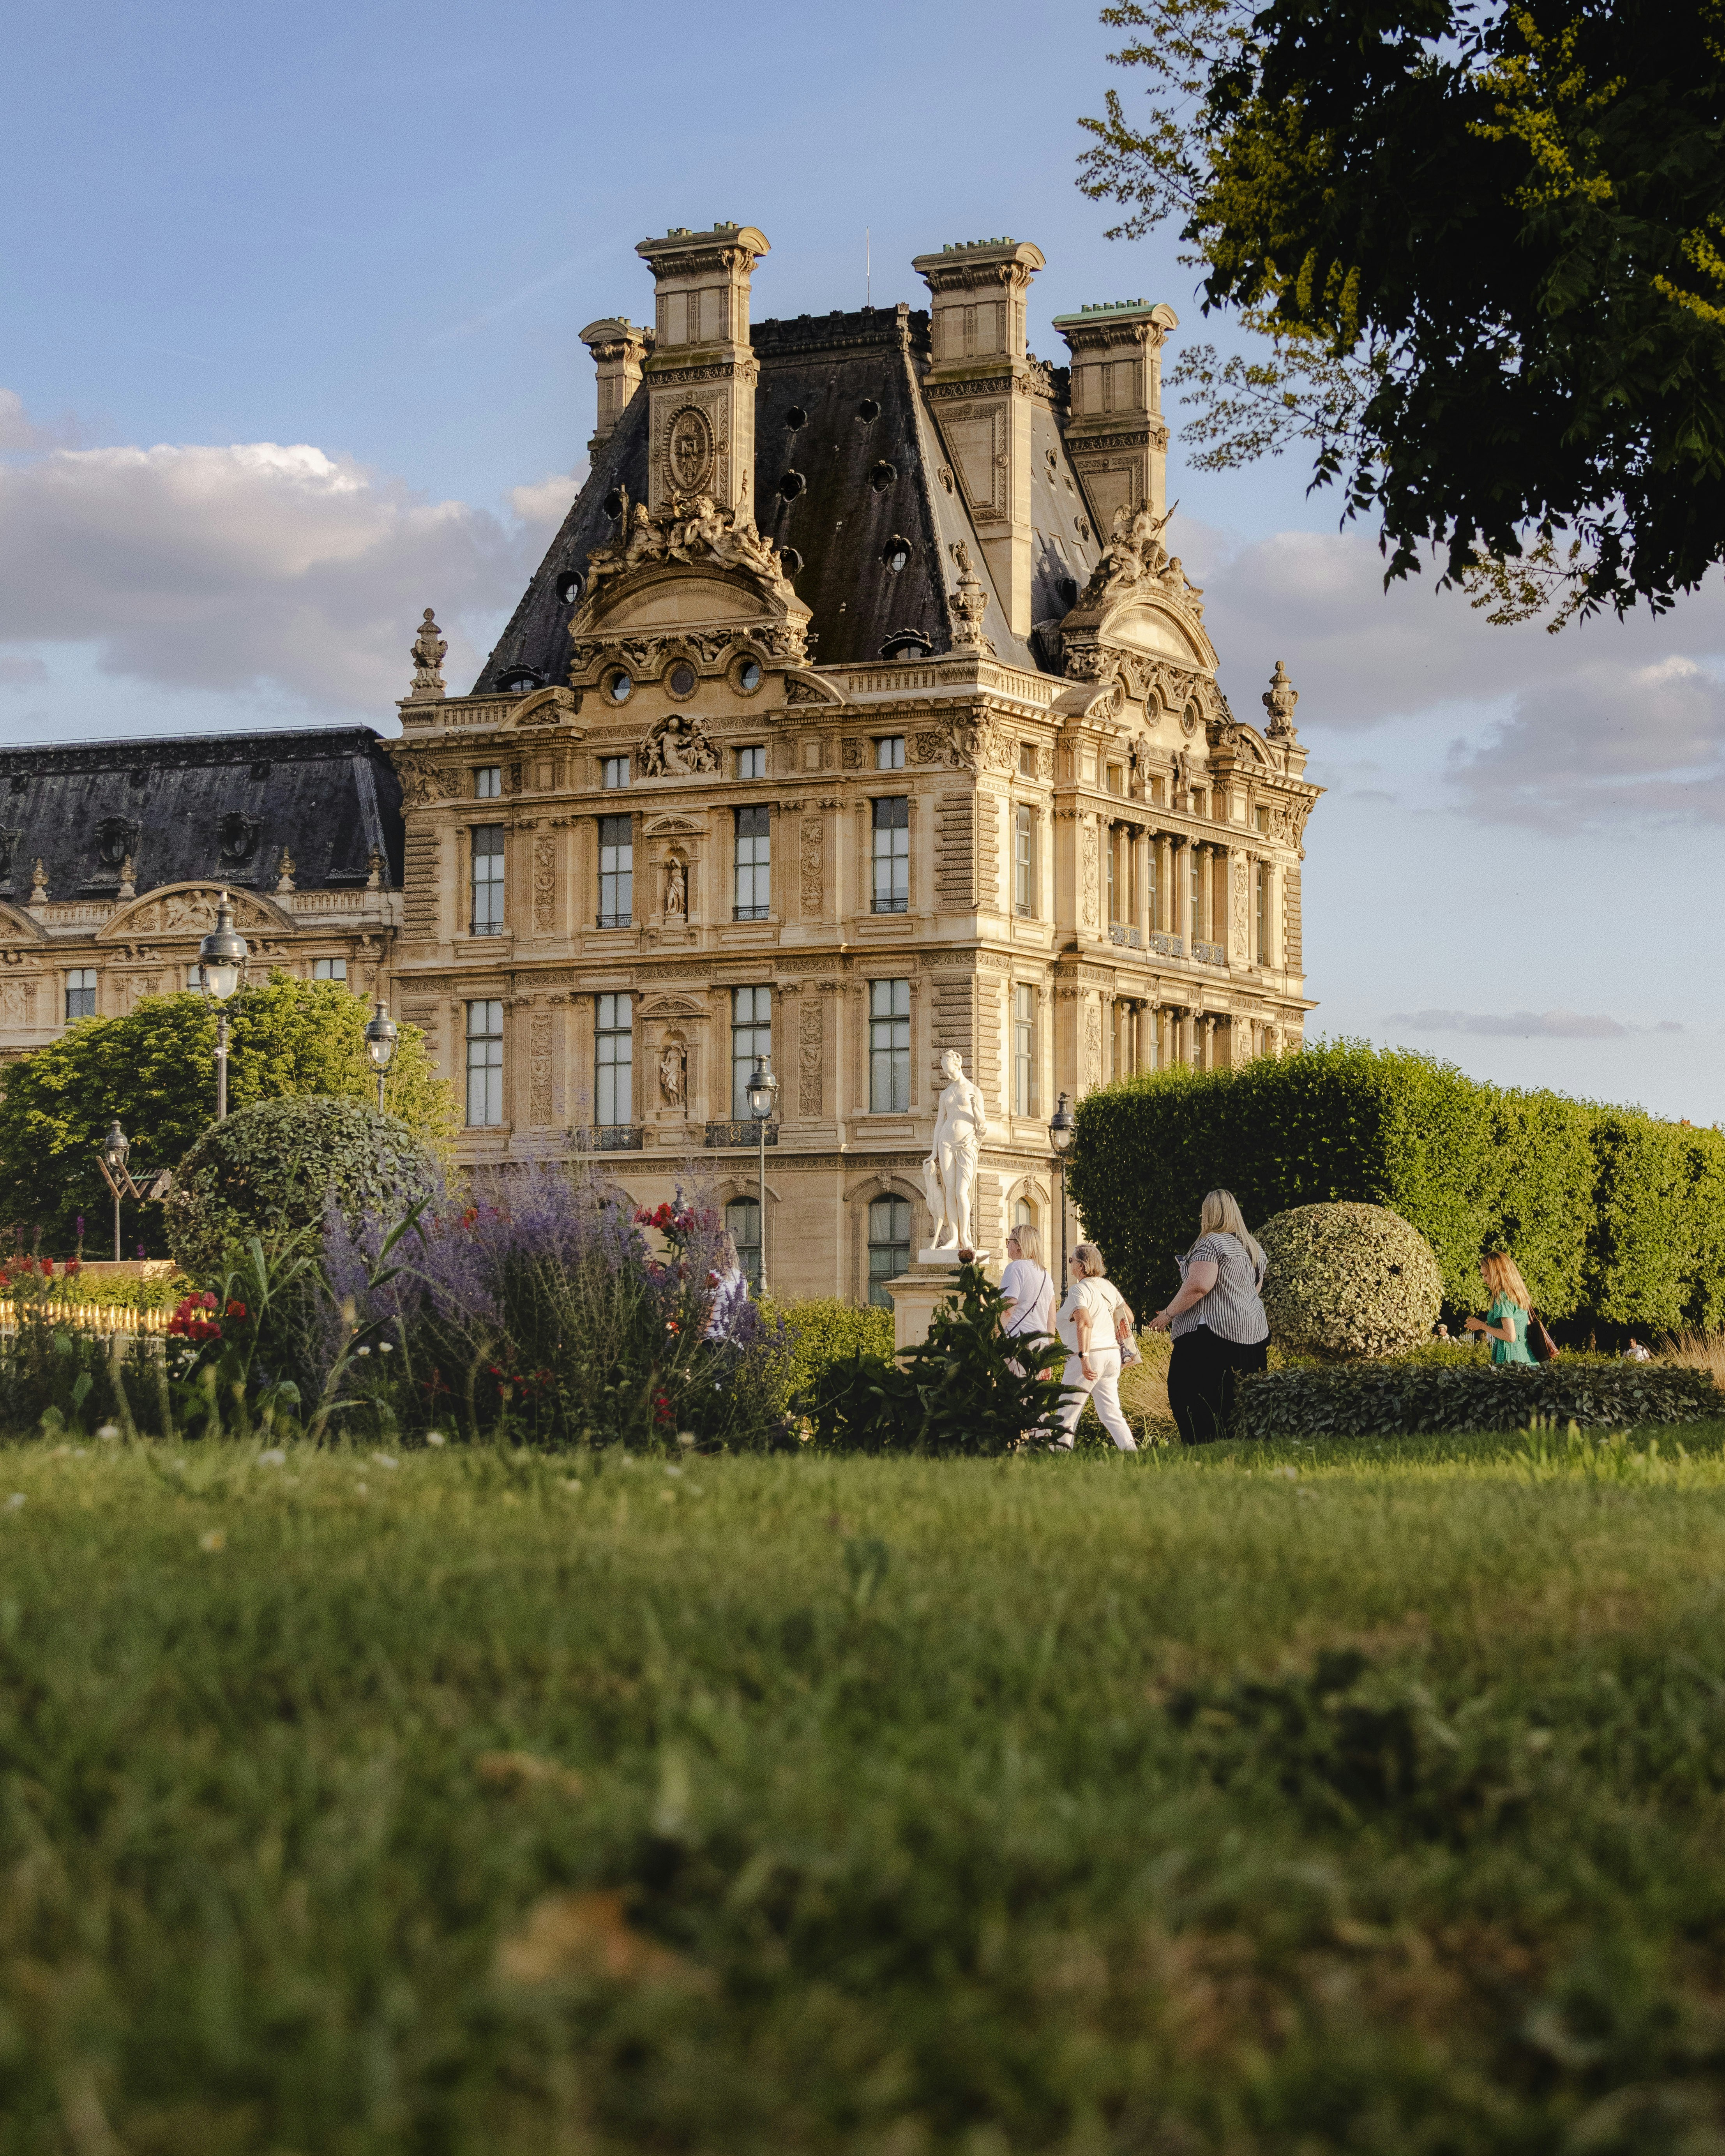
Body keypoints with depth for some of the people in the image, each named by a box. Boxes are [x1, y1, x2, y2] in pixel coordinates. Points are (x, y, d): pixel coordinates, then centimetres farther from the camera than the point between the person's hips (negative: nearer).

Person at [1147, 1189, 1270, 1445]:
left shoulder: (1211, 1243, -11)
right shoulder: (1253, 1248, 17)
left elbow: (1198, 1286, -21)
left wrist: (1168, 1314, -11)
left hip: (1214, 1332, -10)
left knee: (1185, 1393, -8)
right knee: (1225, 1398, 11)